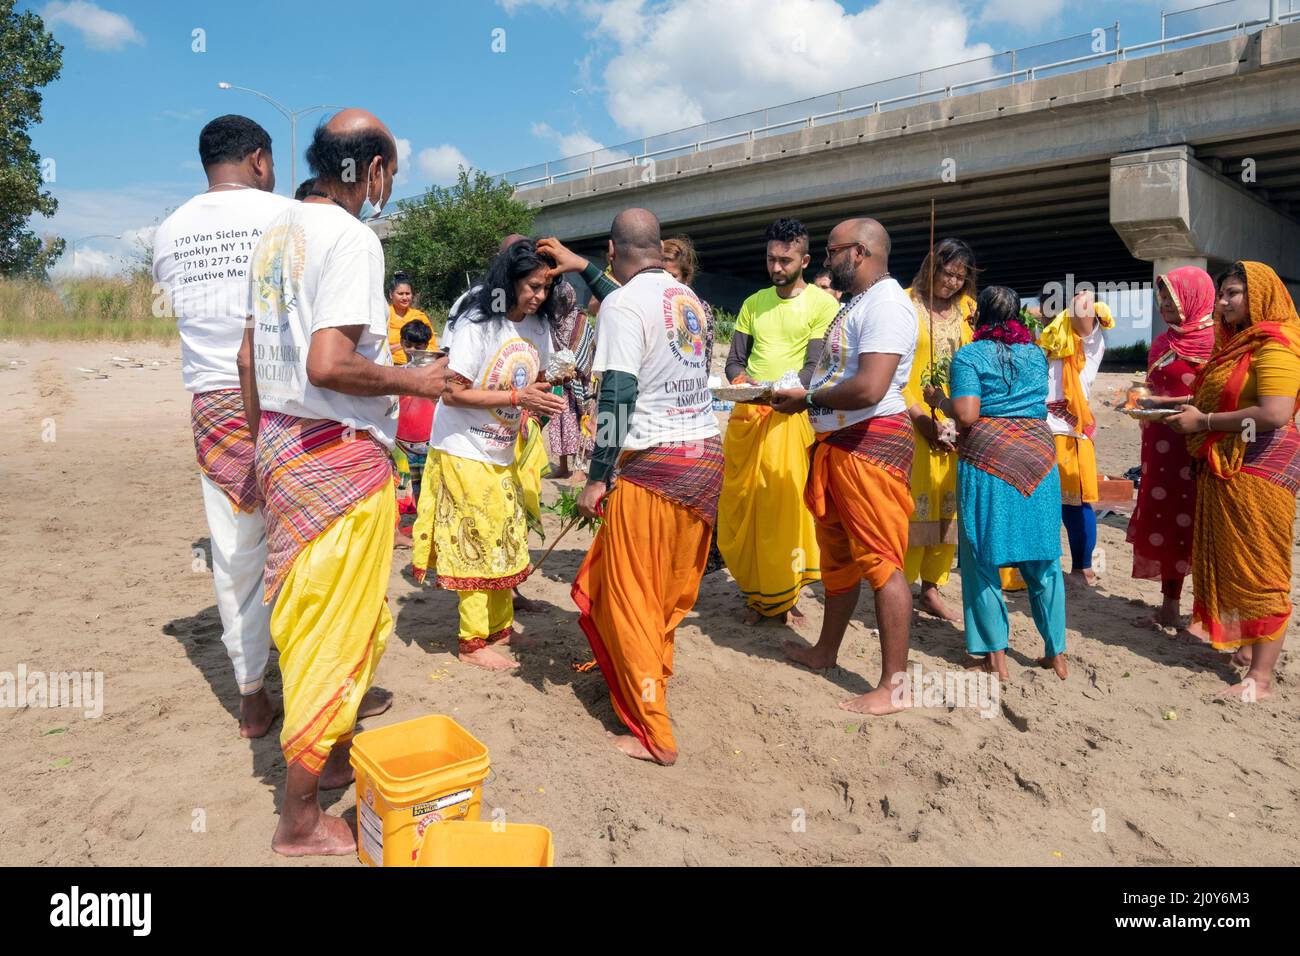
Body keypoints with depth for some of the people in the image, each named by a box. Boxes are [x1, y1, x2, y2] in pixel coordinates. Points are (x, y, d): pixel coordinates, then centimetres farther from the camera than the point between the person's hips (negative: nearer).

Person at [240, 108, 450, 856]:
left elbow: (251, 352, 16)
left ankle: (336, 750, 36)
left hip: (282, 447, 9)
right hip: (341, 454, -9)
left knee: (316, 617, 20)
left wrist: (264, 444, 23)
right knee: (336, 631, 2)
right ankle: (301, 822, 15)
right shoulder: (353, 239, -15)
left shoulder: (278, 233, 12)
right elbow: (328, 365, -26)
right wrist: (411, 381, -11)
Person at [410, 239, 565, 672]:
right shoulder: (477, 324, -18)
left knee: (506, 539, 12)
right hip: (465, 452, -7)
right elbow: (452, 392, -22)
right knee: (476, 543, -1)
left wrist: (542, 396, -3)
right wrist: (517, 397, -27)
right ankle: (473, 643, 11)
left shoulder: (537, 327, 3)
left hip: (503, 453, 7)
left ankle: (500, 626, 27)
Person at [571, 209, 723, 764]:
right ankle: (654, 674, 38)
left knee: (631, 598, 4)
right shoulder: (690, 299, 12)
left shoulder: (623, 304, -10)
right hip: (707, 451, 7)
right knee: (673, 588, 20)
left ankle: (654, 735, 10)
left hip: (655, 463, -7)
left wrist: (597, 478, -13)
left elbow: (619, 394, -18)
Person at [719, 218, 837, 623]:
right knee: (742, 505, 4)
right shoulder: (753, 303, 15)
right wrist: (743, 382, -11)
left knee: (785, 506, -3)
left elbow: (814, 369, -9)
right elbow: (734, 361, 12)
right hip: (746, 415, 4)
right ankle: (757, 593, 18)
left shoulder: (823, 304, -1)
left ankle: (783, 596, 10)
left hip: (790, 417, -4)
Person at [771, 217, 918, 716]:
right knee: (838, 555, 21)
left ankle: (895, 686, 4)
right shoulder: (856, 303, 17)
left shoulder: (885, 304, -16)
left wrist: (809, 399, -14)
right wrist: (802, 395, 3)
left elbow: (869, 388, -27)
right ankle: (825, 651, 37)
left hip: (871, 444, -11)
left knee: (880, 561, -5)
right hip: (837, 443, 11)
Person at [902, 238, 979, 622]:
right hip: (912, 422, -5)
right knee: (911, 504, -5)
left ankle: (931, 589, 17)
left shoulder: (967, 309, 11)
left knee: (948, 505, 6)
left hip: (955, 426, 5)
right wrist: (919, 417, -13)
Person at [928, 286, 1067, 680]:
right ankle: (1056, 652, 17)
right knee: (1043, 559, 11)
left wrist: (939, 399, 4)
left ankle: (996, 655, 7)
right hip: (1038, 457, 5)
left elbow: (966, 415, -13)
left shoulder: (970, 356, -4)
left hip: (987, 460, -5)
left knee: (982, 557, 5)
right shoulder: (1037, 355, 12)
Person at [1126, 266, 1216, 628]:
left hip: (1201, 445, -7)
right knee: (1165, 523, 8)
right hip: (1163, 446, 7)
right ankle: (1169, 607, 17)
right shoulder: (1163, 342, 14)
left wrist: (1169, 403, -18)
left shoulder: (1214, 339, -8)